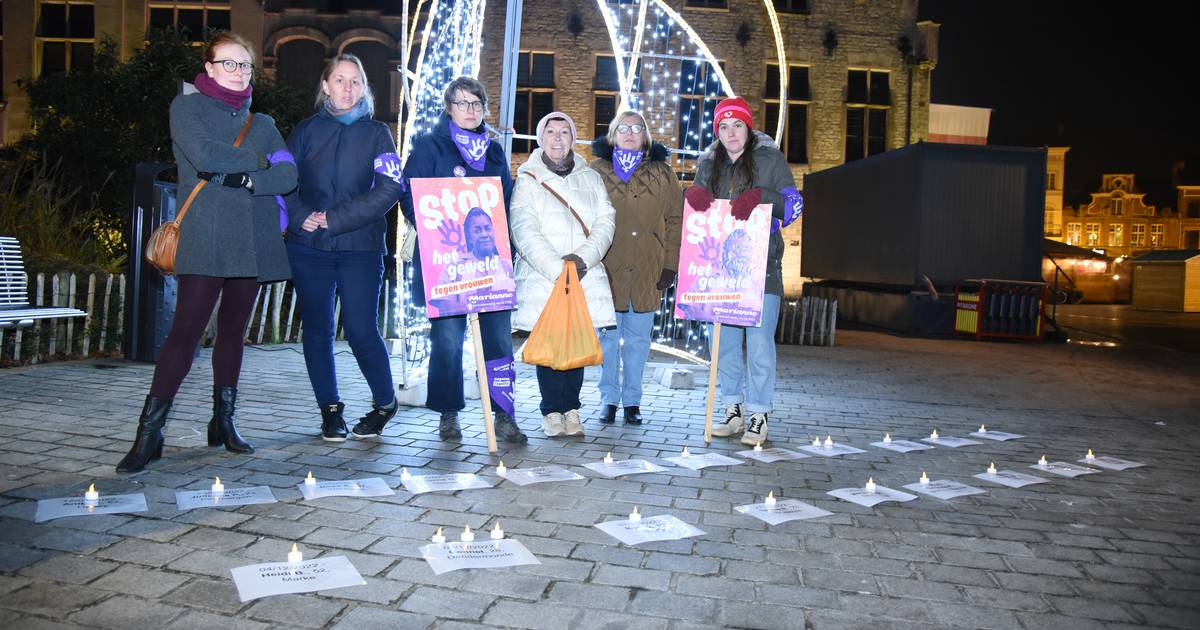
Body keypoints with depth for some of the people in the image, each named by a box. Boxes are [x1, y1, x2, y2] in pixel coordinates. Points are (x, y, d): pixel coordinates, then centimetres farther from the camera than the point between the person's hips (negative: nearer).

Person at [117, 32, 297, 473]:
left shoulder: (262, 124, 18)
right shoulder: (187, 107, 7)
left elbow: (288, 175, 2)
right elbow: (203, 155, -12)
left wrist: (241, 178, -13)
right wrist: (259, 161, -2)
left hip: (251, 244, 4)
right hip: (204, 242, -4)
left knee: (233, 332, 9)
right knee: (185, 332, -9)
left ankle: (223, 422, 18)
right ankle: (149, 434, -4)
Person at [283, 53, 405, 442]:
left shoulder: (376, 134, 4)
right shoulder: (306, 131, 9)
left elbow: (389, 189, -8)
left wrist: (335, 218, -13)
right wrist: (300, 217, -13)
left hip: (360, 247, -2)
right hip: (308, 247, 2)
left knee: (361, 330, -7)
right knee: (317, 331, 6)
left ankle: (385, 403, 14)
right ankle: (330, 409, 20)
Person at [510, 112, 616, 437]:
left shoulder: (591, 178, 15)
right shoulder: (528, 180, 6)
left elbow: (605, 223, 5)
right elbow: (524, 232, -5)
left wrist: (583, 257, -12)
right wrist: (557, 268, -15)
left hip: (586, 276, 2)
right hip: (542, 277, -2)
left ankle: (571, 408, 7)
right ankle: (552, 410, 3)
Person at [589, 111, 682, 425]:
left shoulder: (661, 172, 9)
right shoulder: (596, 170, 7)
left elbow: (674, 220, 8)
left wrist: (671, 264, 0)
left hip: (647, 270, 1)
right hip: (606, 268, 0)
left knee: (638, 337, 5)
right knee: (608, 334, 3)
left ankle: (632, 399, 16)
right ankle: (609, 399, 14)